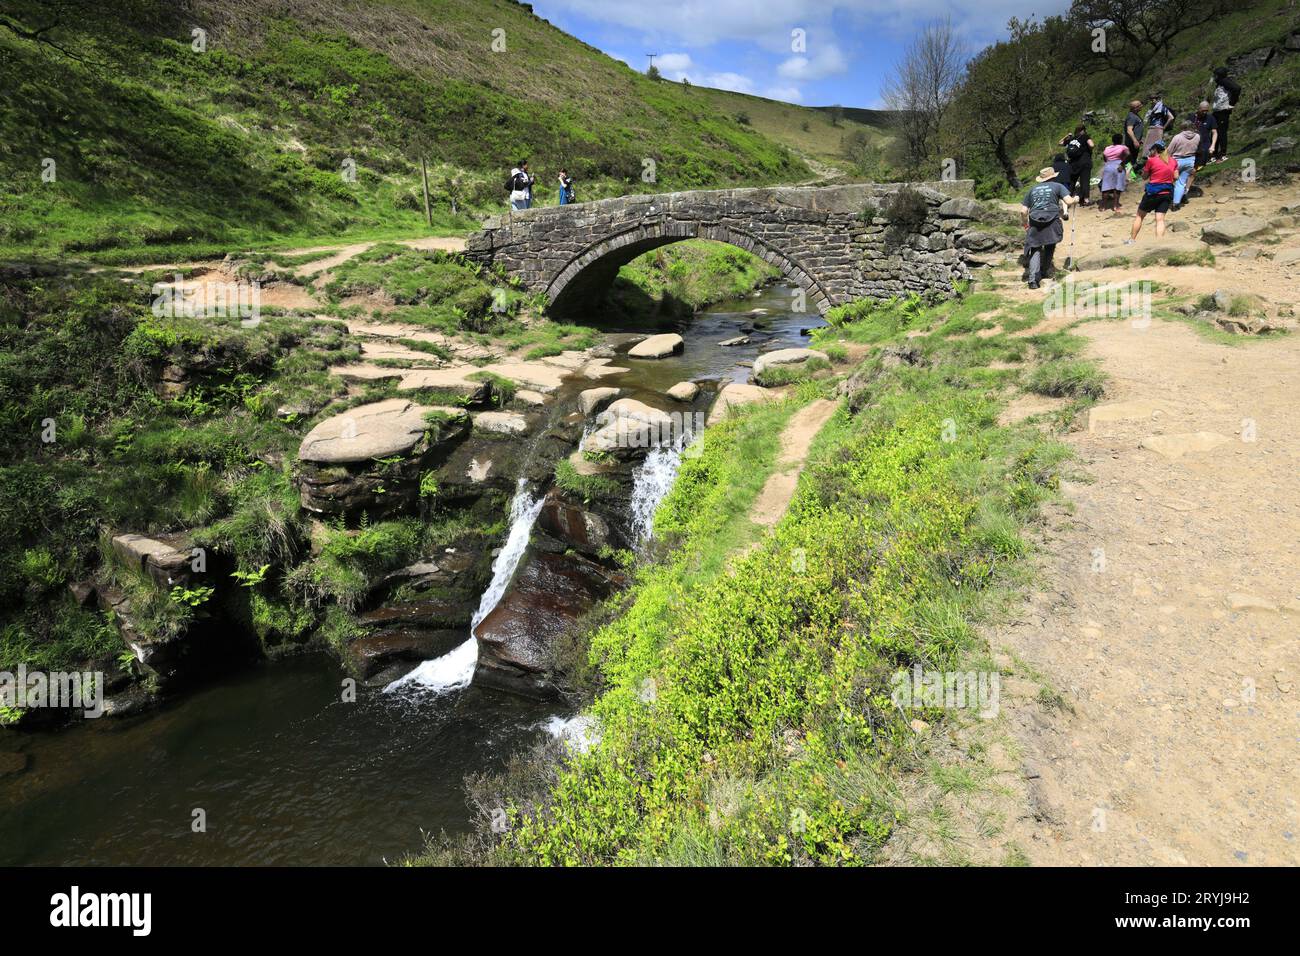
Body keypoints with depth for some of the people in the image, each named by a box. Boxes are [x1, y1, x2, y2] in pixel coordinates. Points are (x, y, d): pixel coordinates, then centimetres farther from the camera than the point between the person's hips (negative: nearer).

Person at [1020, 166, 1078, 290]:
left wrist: (1025, 224, 29)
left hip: (1035, 222, 1)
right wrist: (1075, 200, 23)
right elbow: (1069, 201, 1)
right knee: (1050, 246, 21)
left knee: (1035, 249, 3)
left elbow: (1023, 211, 14)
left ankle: (1033, 278, -14)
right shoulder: (1057, 186, 13)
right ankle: (1045, 271, 31)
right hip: (1052, 221, -1)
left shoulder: (1032, 189, 20)